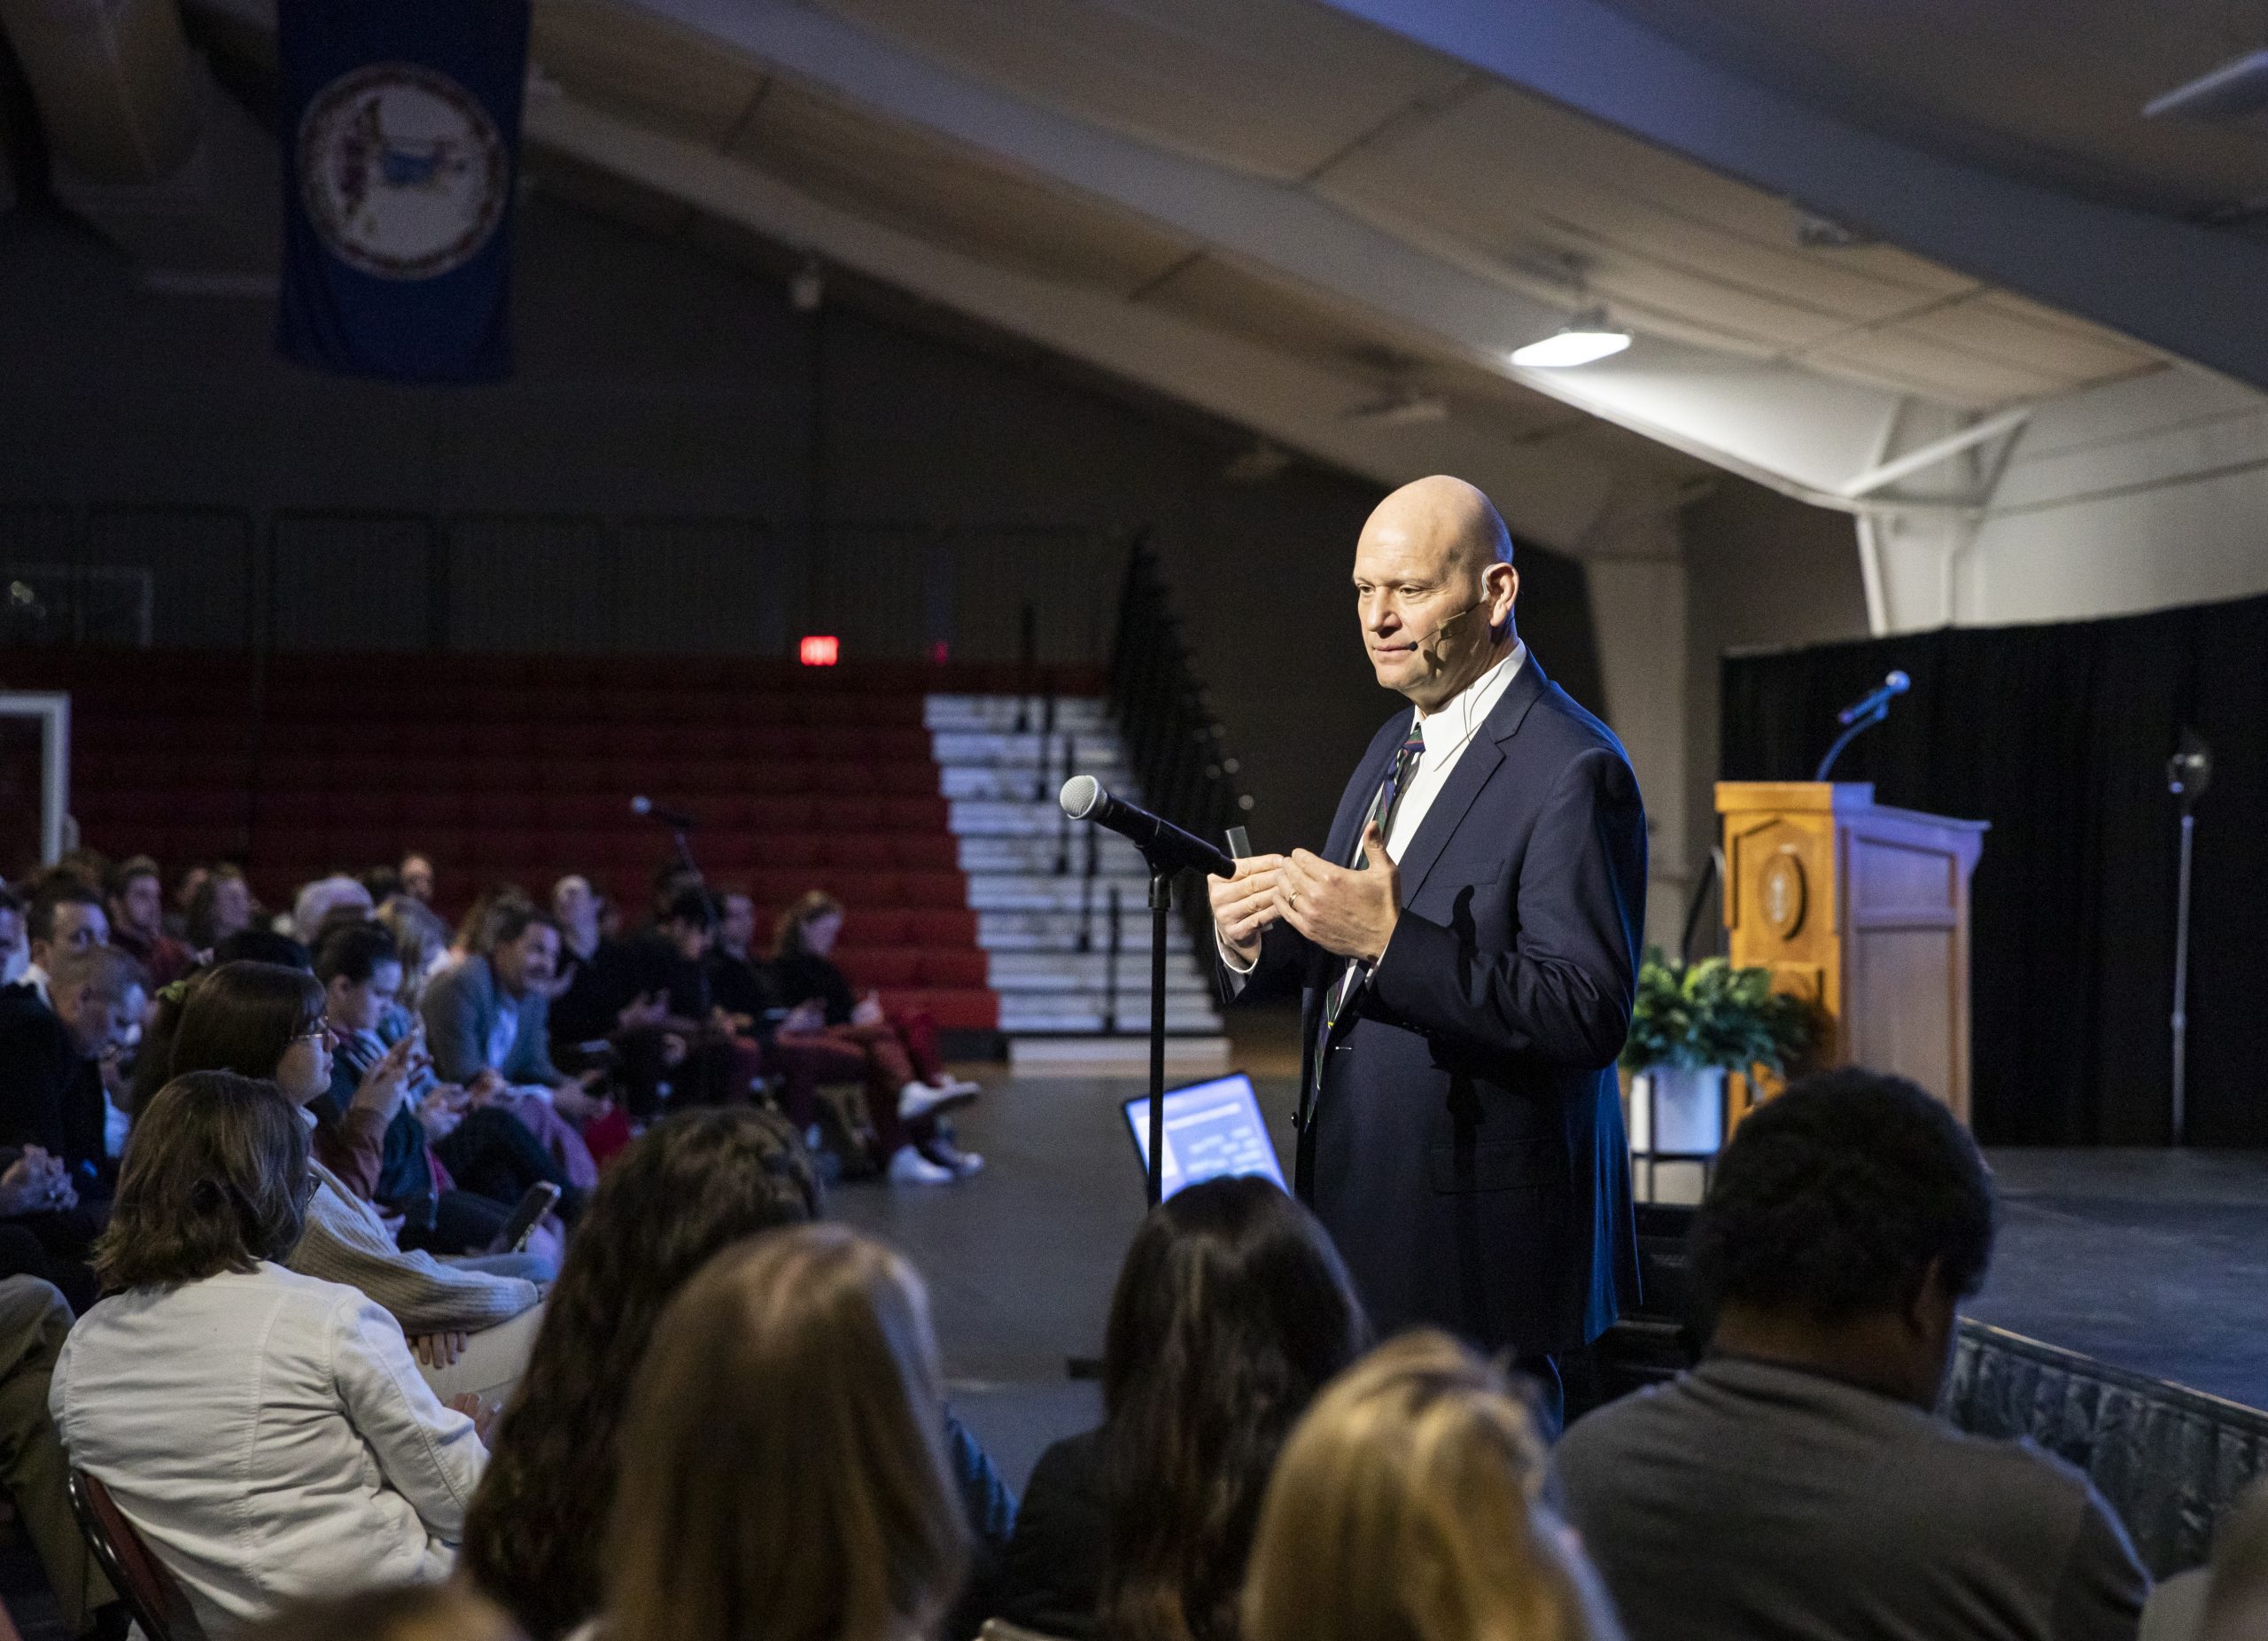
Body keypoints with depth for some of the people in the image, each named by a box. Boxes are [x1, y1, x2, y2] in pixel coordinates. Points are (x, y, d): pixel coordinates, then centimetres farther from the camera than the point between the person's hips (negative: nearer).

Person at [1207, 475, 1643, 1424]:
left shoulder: (1572, 771, -15)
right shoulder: (1397, 746, 15)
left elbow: (1590, 1014, -23)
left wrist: (1391, 939, -29)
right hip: (1363, 1205, 8)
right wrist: (1253, 941, -2)